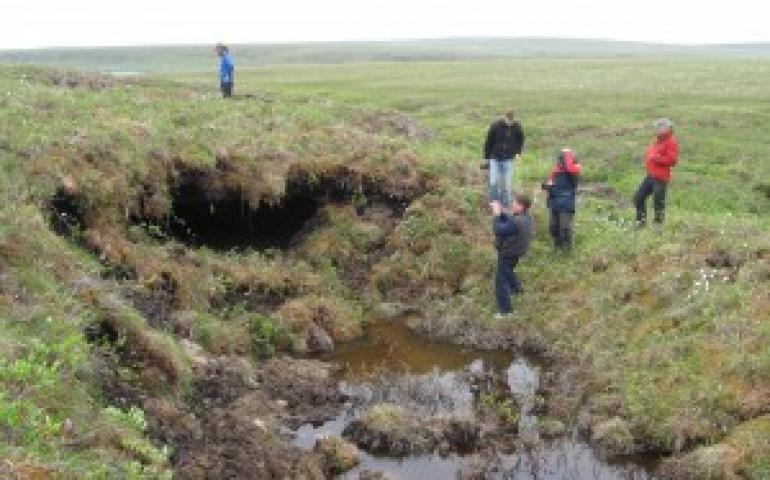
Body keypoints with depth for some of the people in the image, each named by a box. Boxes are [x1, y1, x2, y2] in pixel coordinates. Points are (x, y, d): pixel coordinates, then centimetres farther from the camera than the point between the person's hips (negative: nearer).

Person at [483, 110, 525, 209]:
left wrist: (518, 152, 4)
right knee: (493, 183, -9)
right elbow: (488, 142, -2)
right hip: (495, 158, -1)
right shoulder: (495, 126, -11)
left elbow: (520, 139, 14)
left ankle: (506, 206, 12)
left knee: (507, 185, 0)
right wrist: (486, 158, 1)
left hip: (508, 159, 1)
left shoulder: (517, 127, -5)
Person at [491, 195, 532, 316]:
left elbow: (498, 230, -31)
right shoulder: (525, 217, -3)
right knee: (508, 270, 37)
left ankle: (505, 310, 2)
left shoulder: (517, 222, -35)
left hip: (508, 253, -10)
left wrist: (496, 214, -21)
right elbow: (509, 221, 6)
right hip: (515, 251, 10)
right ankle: (516, 287, 60)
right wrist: (501, 212, -7)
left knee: (501, 281, -1)